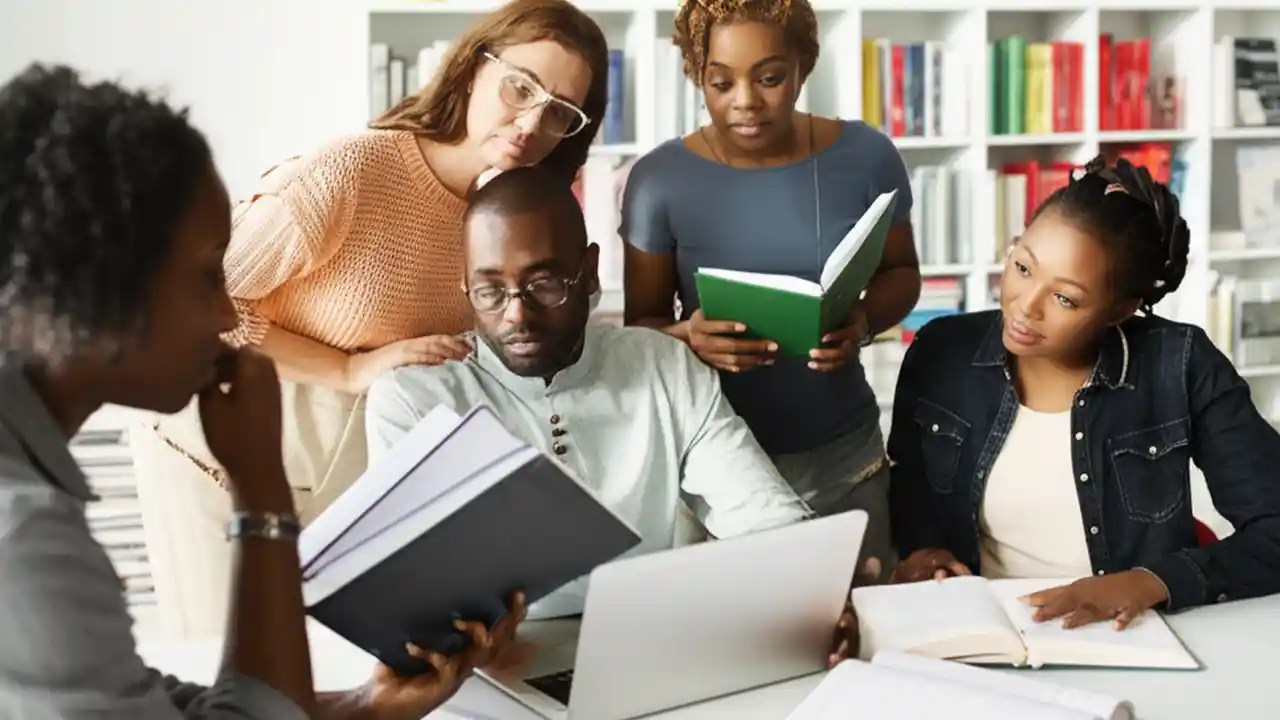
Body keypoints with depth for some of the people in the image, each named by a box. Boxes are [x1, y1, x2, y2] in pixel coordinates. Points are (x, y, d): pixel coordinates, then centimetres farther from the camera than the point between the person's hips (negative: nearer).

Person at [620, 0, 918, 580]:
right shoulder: (661, 180, -11)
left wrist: (866, 320, -14)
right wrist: (687, 337, -25)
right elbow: (640, 325, -2)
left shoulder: (864, 156, -7)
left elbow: (900, 271, 8)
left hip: (844, 458, 2)